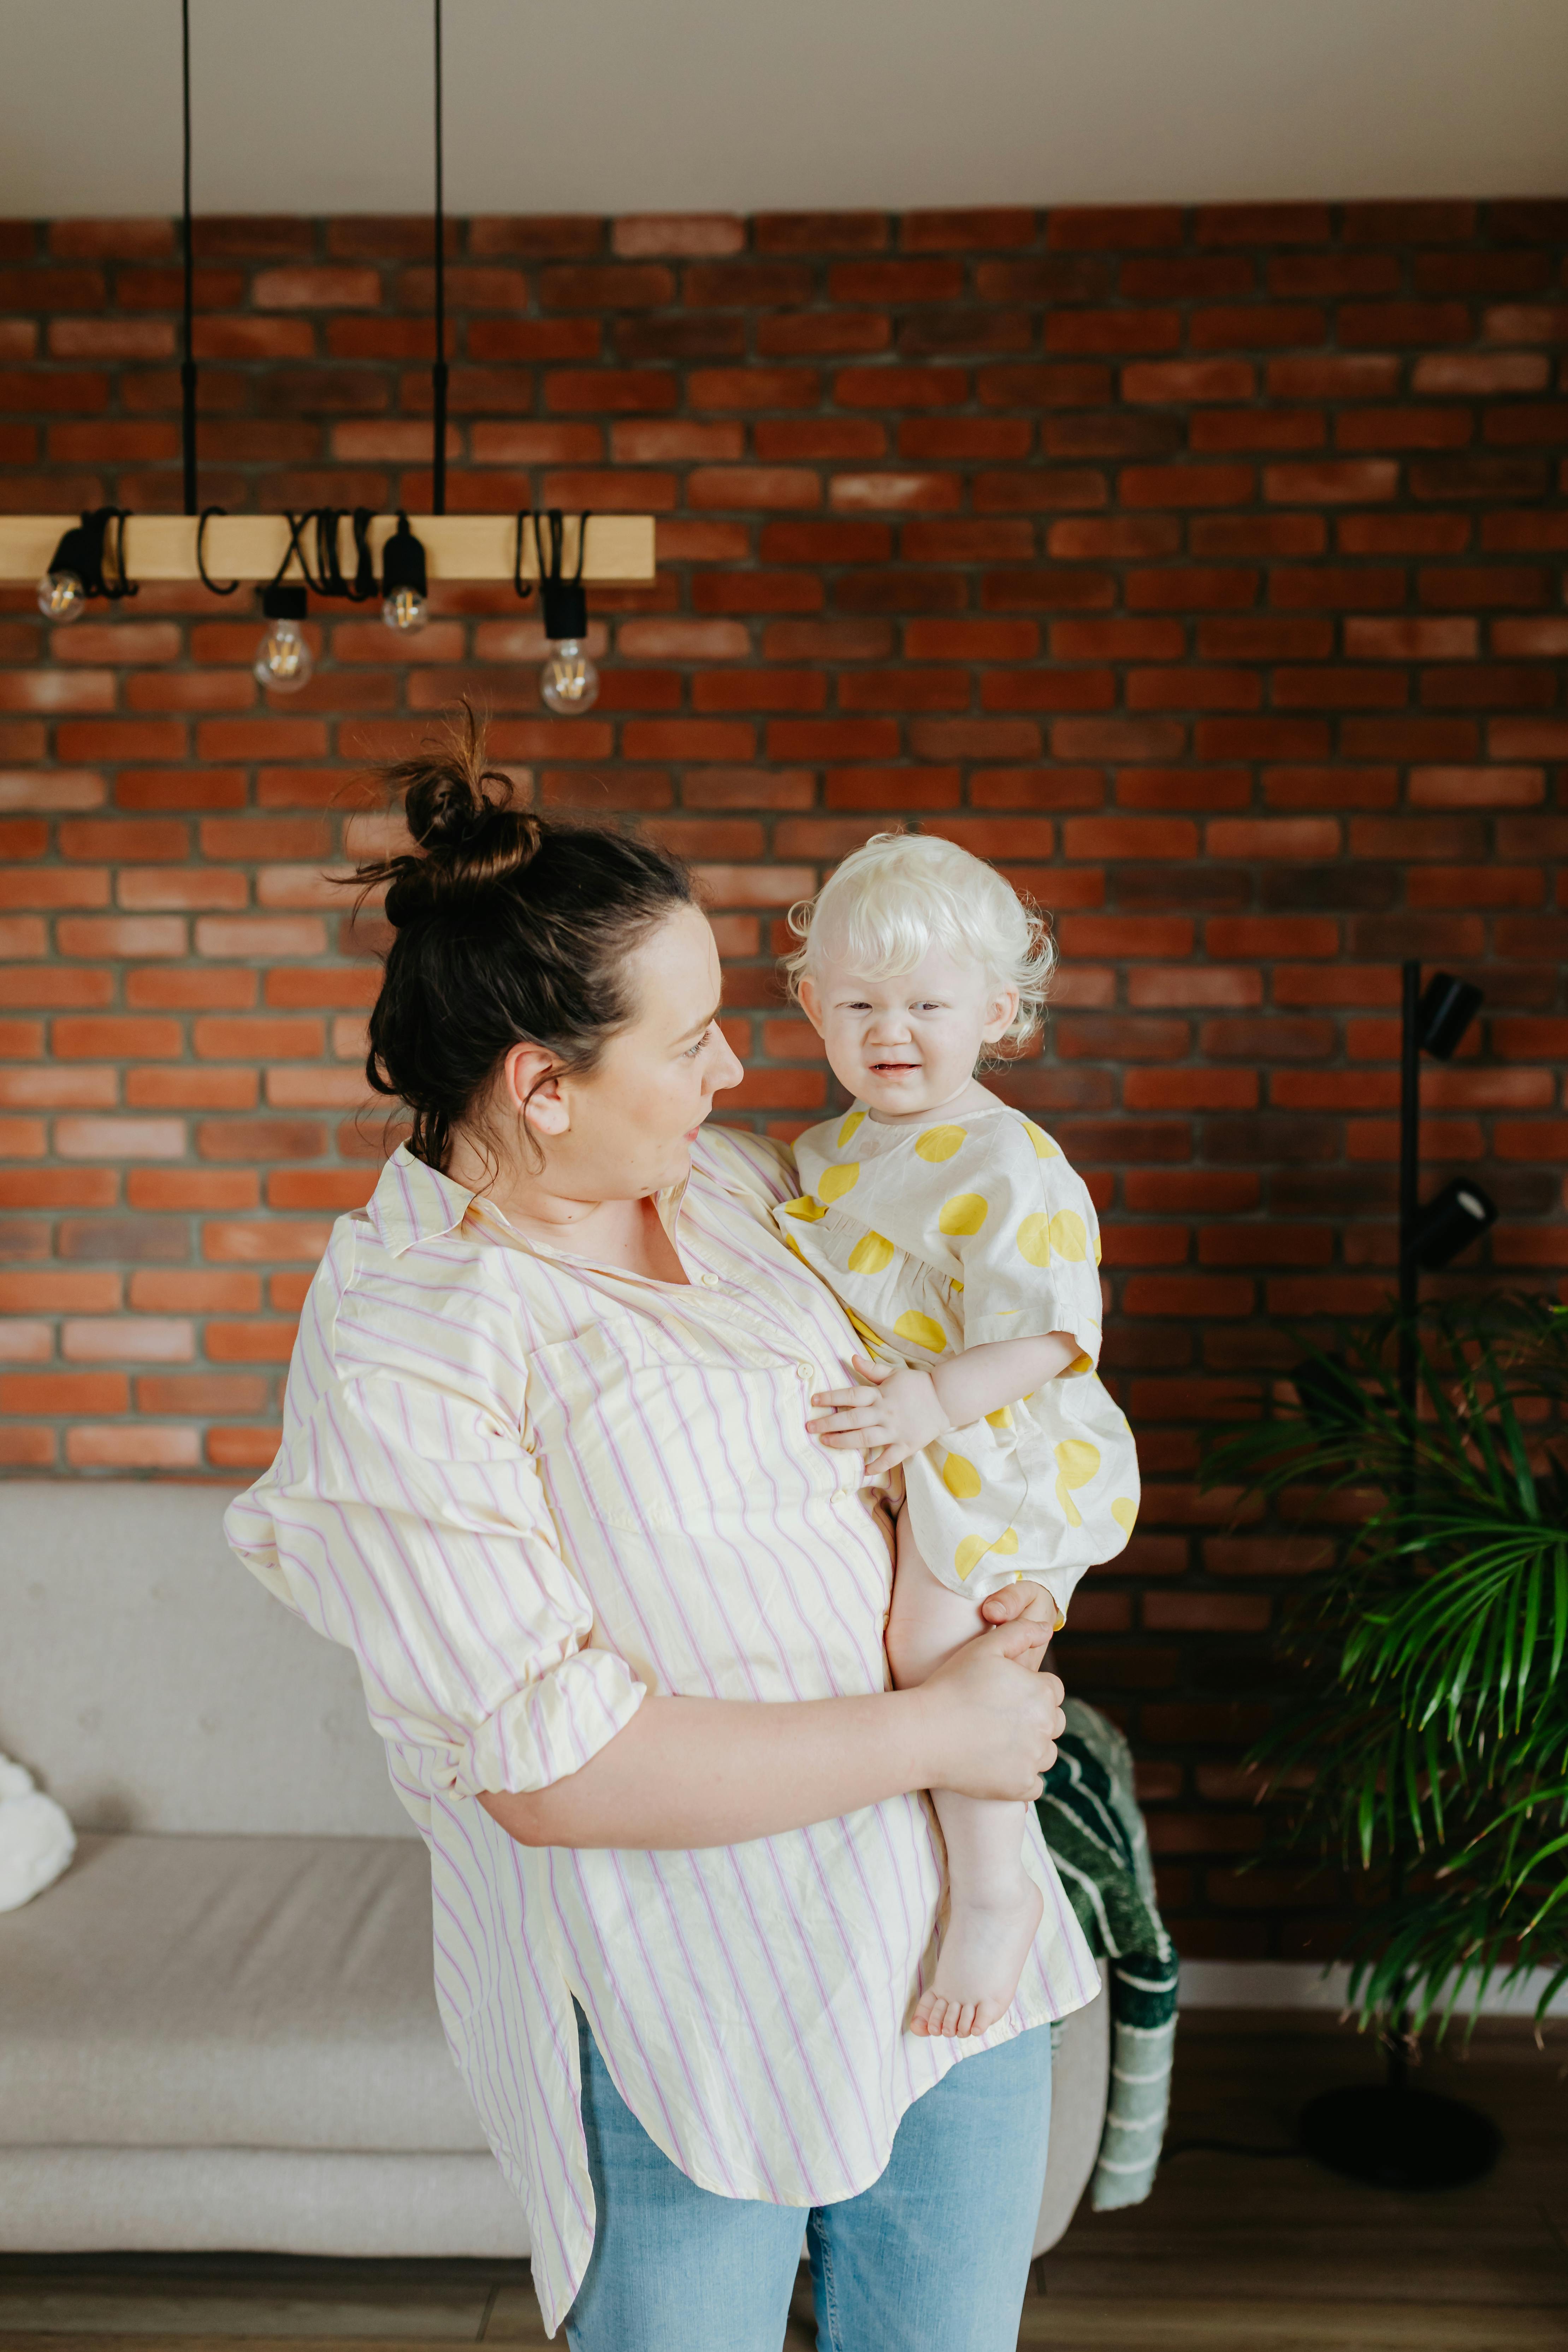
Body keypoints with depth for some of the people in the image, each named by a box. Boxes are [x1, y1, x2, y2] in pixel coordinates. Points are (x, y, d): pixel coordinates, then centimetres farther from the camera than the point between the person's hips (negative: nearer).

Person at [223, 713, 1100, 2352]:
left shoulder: (733, 1183, 2)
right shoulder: (395, 1356, -20)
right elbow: (556, 1771, -24)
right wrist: (937, 1731, -18)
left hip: (954, 1932, 6)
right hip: (681, 2018, -6)